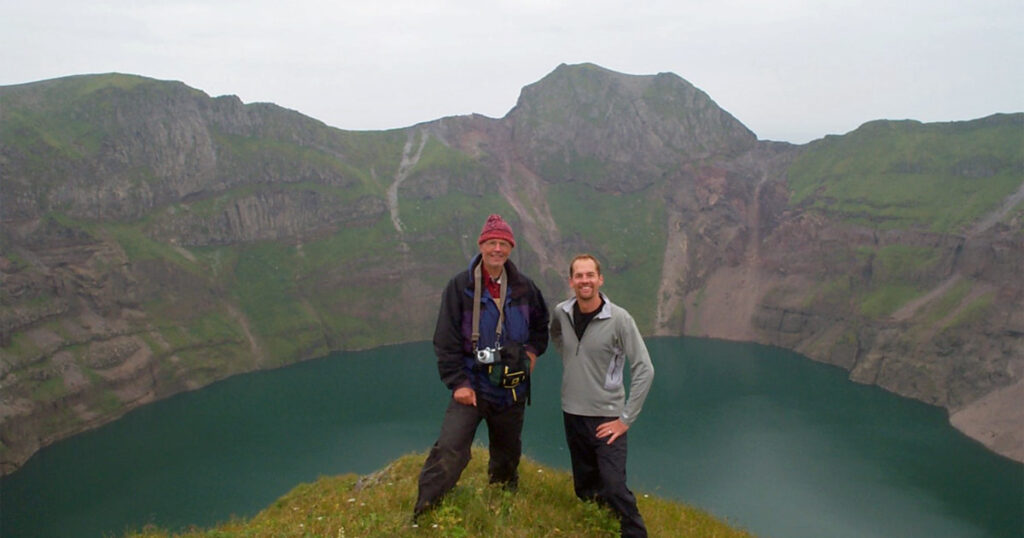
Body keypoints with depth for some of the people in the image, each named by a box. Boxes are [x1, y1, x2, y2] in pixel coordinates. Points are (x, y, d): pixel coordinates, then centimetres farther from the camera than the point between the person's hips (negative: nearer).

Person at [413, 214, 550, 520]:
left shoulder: (524, 288, 2)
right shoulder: (460, 287, -8)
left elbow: (541, 323, 22)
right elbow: (446, 341, -9)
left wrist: (533, 349, 5)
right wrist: (458, 383, -14)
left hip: (512, 389, 4)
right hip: (472, 385, -4)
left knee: (507, 453, 19)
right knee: (449, 451, -17)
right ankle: (423, 515, -5)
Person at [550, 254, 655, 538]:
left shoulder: (619, 319, -16)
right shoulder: (561, 312, -3)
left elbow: (644, 369, -15)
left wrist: (626, 418, -15)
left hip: (607, 418, -5)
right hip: (572, 414, 5)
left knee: (615, 488, -11)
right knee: (584, 490, 16)